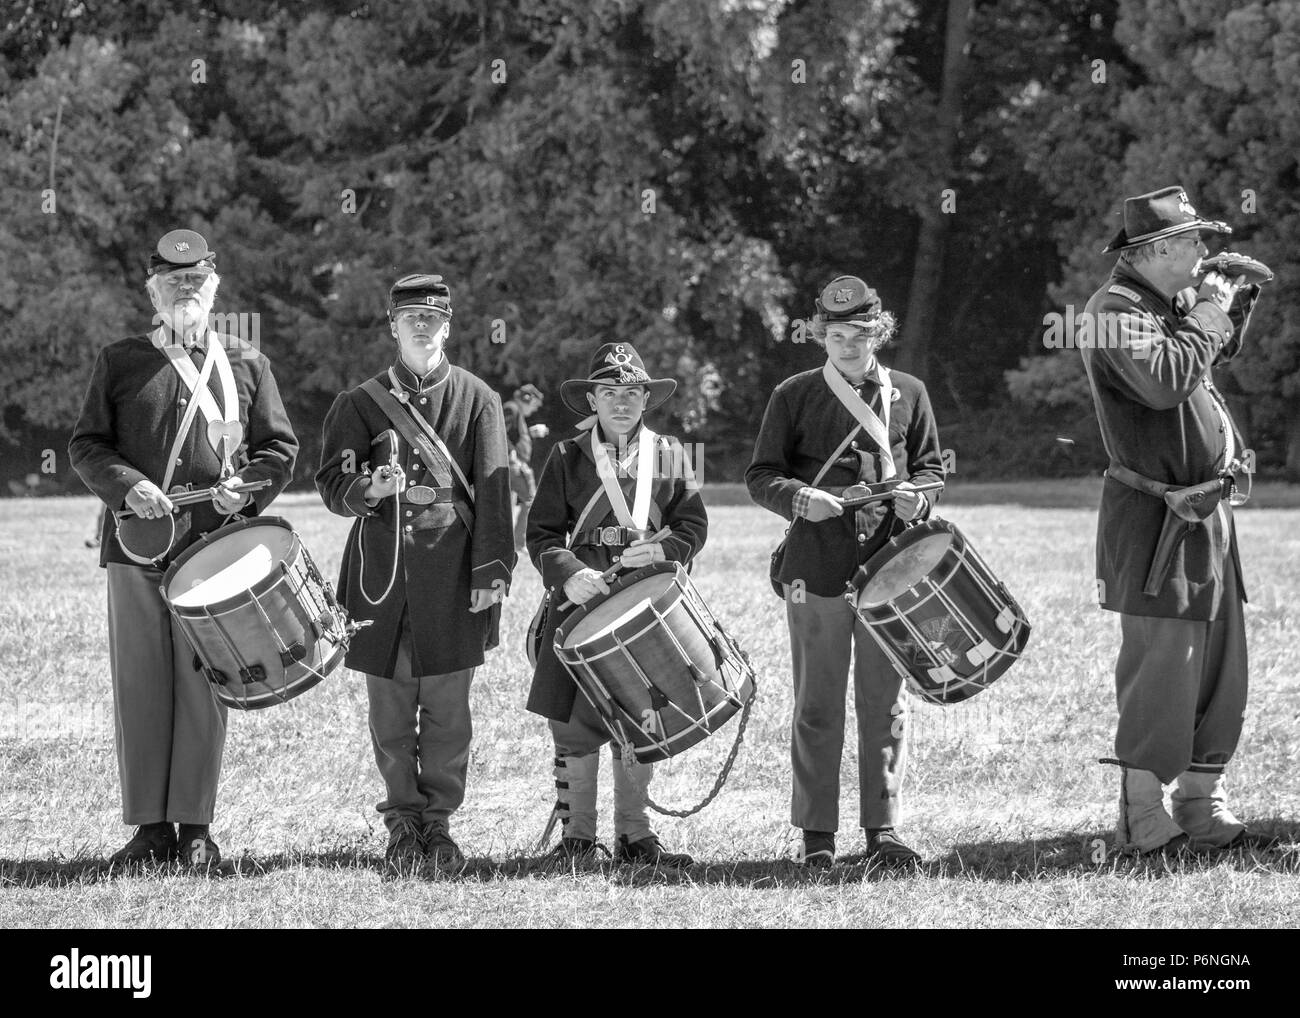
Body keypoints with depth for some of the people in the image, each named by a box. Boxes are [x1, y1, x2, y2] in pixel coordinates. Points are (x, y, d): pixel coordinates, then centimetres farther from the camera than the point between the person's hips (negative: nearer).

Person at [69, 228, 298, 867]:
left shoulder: (246, 366, 11)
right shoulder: (119, 362, 10)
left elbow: (280, 449, 11)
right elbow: (85, 445, 7)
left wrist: (244, 487, -8)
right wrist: (127, 486, -11)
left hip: (215, 546, 0)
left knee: (202, 685, -2)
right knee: (140, 684, 0)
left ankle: (195, 825, 4)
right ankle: (149, 825, 5)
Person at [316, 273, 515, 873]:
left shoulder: (476, 400, 5)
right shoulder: (361, 403, 8)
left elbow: (492, 491, 1)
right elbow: (332, 485, 3)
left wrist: (492, 571, -7)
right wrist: (369, 488, -19)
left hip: (451, 577, -1)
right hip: (382, 573, 1)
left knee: (447, 707, 1)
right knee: (390, 709, 4)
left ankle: (438, 822, 11)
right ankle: (402, 826, 13)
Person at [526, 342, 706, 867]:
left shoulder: (669, 455, 10)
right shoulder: (568, 458, 4)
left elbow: (693, 525, 8)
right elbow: (542, 532, 0)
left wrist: (662, 550, -12)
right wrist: (567, 573, -18)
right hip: (583, 597, -2)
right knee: (574, 724, -3)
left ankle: (634, 833, 15)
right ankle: (577, 833, 7)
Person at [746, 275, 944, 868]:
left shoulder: (908, 395, 10)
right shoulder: (795, 396, 4)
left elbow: (930, 465, 17)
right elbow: (761, 476, 5)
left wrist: (916, 495, -5)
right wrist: (798, 497, -16)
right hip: (816, 568, -2)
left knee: (884, 703, 3)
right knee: (817, 707, 1)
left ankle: (882, 828, 9)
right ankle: (816, 834, 7)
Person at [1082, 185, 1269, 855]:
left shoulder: (1173, 302, 14)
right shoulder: (1115, 312, -14)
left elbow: (1216, 355, 34)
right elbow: (1166, 380, -29)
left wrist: (1238, 301, 17)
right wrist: (1205, 317, -16)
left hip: (1208, 513, 10)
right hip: (1154, 521, -10)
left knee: (1220, 669, 12)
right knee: (1159, 668, -9)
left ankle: (1203, 808, 19)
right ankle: (1142, 820, -2)